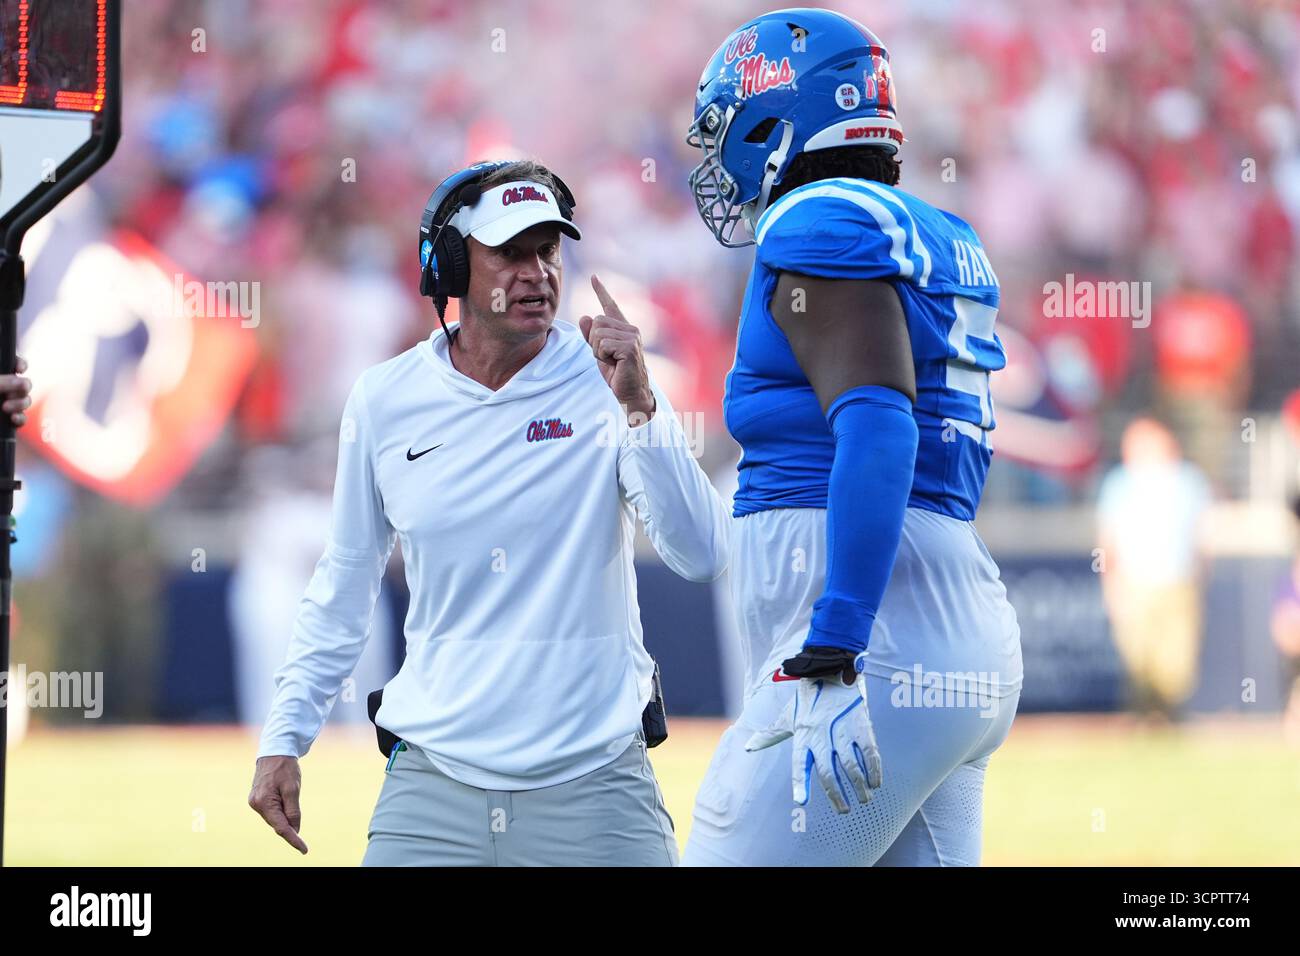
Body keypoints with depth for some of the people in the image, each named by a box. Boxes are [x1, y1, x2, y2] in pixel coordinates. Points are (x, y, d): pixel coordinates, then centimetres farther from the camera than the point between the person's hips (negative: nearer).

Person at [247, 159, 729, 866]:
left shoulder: (604, 383, -3)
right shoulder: (384, 402, 3)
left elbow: (700, 558, -12)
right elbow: (346, 583, 14)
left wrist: (638, 407, -22)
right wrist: (284, 737, 11)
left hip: (593, 781, -1)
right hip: (436, 780, 1)